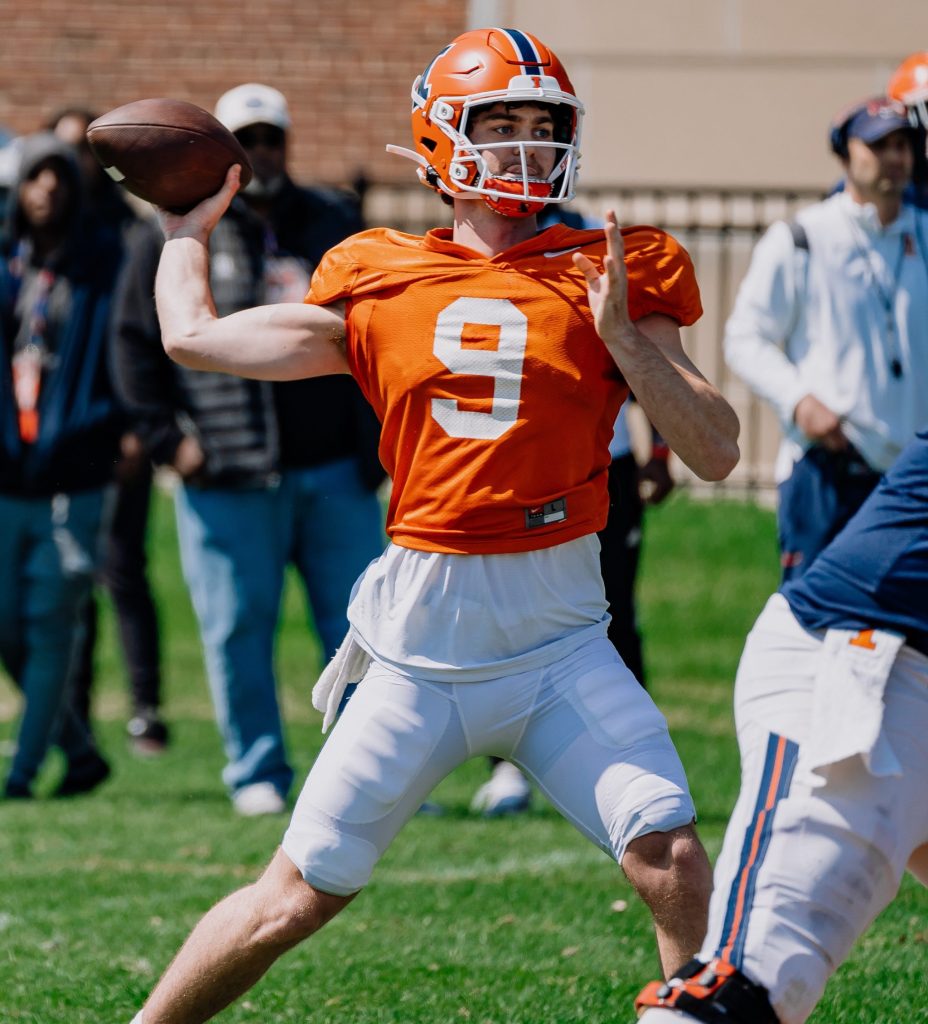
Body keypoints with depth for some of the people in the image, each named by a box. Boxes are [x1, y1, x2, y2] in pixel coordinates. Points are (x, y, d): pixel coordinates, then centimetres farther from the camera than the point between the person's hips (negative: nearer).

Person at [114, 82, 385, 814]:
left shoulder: (336, 226, 13)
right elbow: (137, 342, 4)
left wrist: (373, 437, 9)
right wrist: (169, 437, -5)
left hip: (335, 469, 2)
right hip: (228, 477, -2)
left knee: (357, 623, 2)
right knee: (240, 629, 0)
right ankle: (258, 772, 10)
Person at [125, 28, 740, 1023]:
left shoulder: (608, 278, 4)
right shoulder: (377, 283, 6)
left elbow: (717, 451, -1)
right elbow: (193, 337, 15)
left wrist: (622, 340, -13)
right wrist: (187, 229, 31)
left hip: (559, 641, 0)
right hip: (419, 637, 0)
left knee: (671, 860, -15)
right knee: (298, 896, 4)